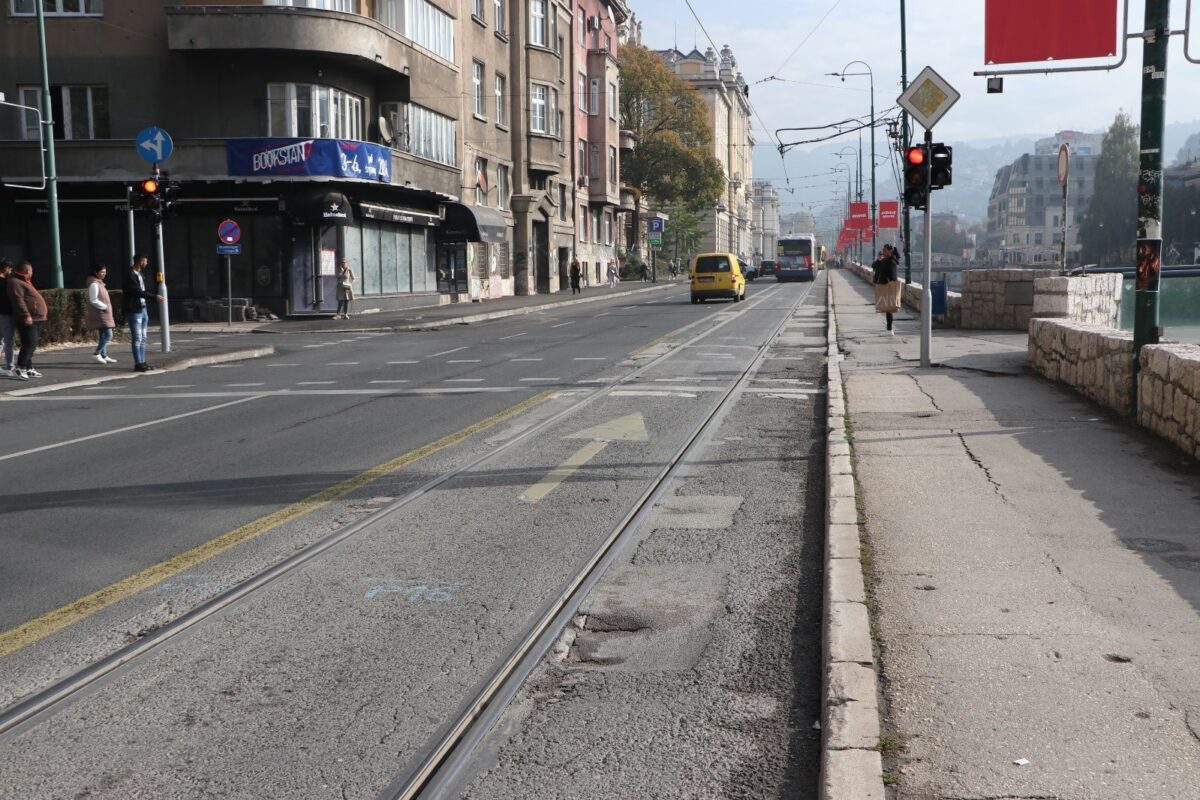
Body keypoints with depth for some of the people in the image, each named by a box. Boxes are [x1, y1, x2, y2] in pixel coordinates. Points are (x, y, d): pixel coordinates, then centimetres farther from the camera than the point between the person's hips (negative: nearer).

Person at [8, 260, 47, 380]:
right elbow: (18, 300, -21)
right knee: (29, 344, -17)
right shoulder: (16, 283, -10)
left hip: (36, 320, 11)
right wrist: (26, 315, -29)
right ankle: (20, 369, -18)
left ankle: (29, 369, 17)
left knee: (31, 345, 12)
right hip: (27, 320, -11)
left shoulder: (24, 282, 22)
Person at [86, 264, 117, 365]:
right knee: (108, 335, -13)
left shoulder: (99, 283, 16)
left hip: (104, 314, 10)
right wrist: (105, 307, -15)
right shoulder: (94, 284, -14)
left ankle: (104, 356, 15)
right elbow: (93, 300, -19)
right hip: (100, 314, -10)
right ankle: (97, 353, -6)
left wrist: (107, 307, 11)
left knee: (104, 335, 12)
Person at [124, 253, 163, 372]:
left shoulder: (140, 275, 15)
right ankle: (138, 364, -4)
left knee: (143, 338, 10)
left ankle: (142, 362, 15)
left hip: (143, 309, 9)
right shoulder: (130, 276, -14)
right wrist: (154, 297, -18)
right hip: (134, 310, -9)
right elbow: (139, 292, -20)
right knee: (137, 339, -6)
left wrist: (155, 297, 9)